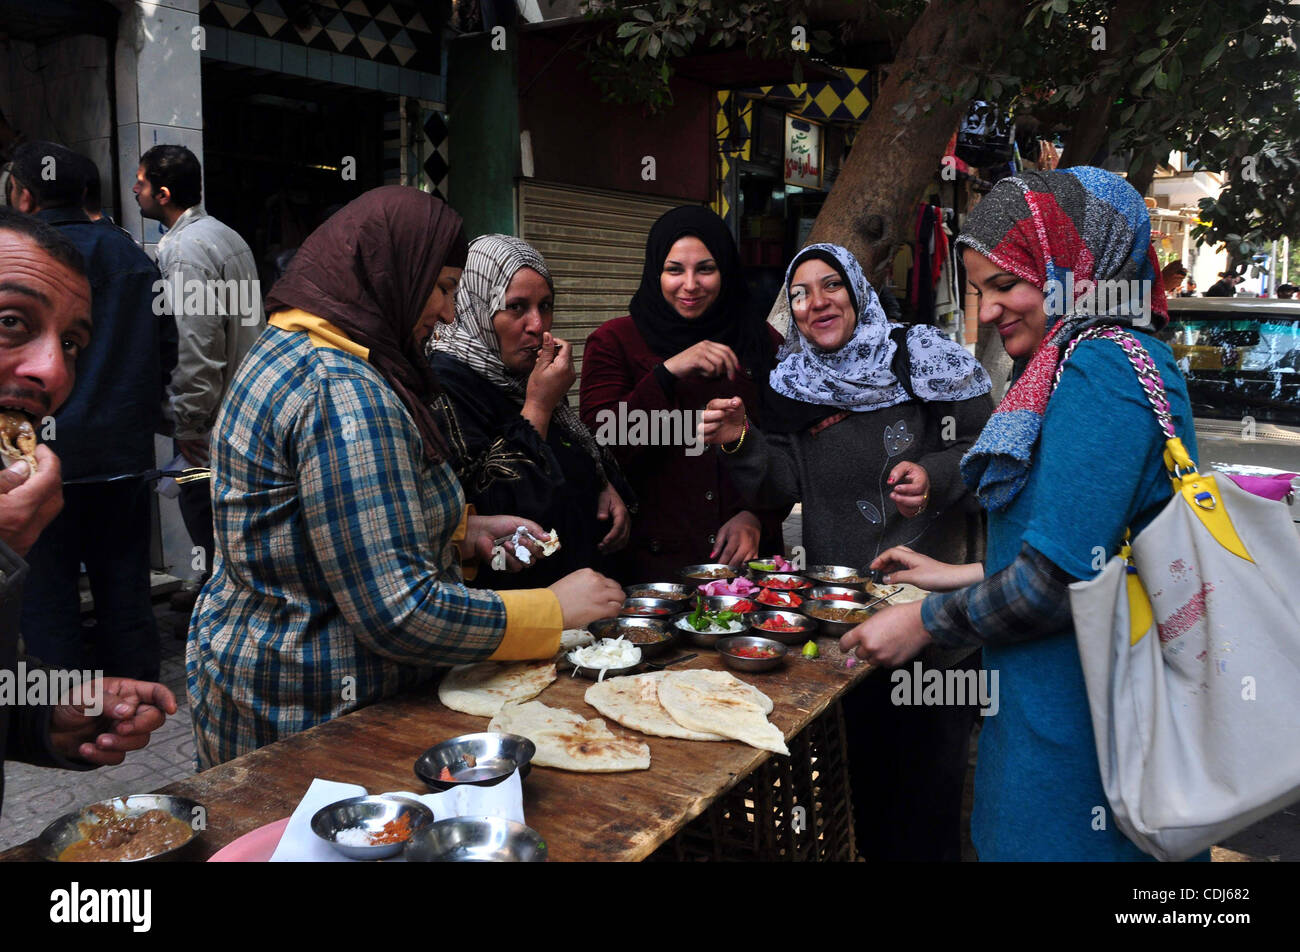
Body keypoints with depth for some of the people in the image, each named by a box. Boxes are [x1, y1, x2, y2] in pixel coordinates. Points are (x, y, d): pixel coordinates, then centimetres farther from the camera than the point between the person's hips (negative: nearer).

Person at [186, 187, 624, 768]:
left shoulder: (288, 351, 6)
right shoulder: (343, 394, -27)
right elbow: (400, 613, -30)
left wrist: (462, 530, 7)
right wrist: (555, 610, -19)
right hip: (309, 713, -10)